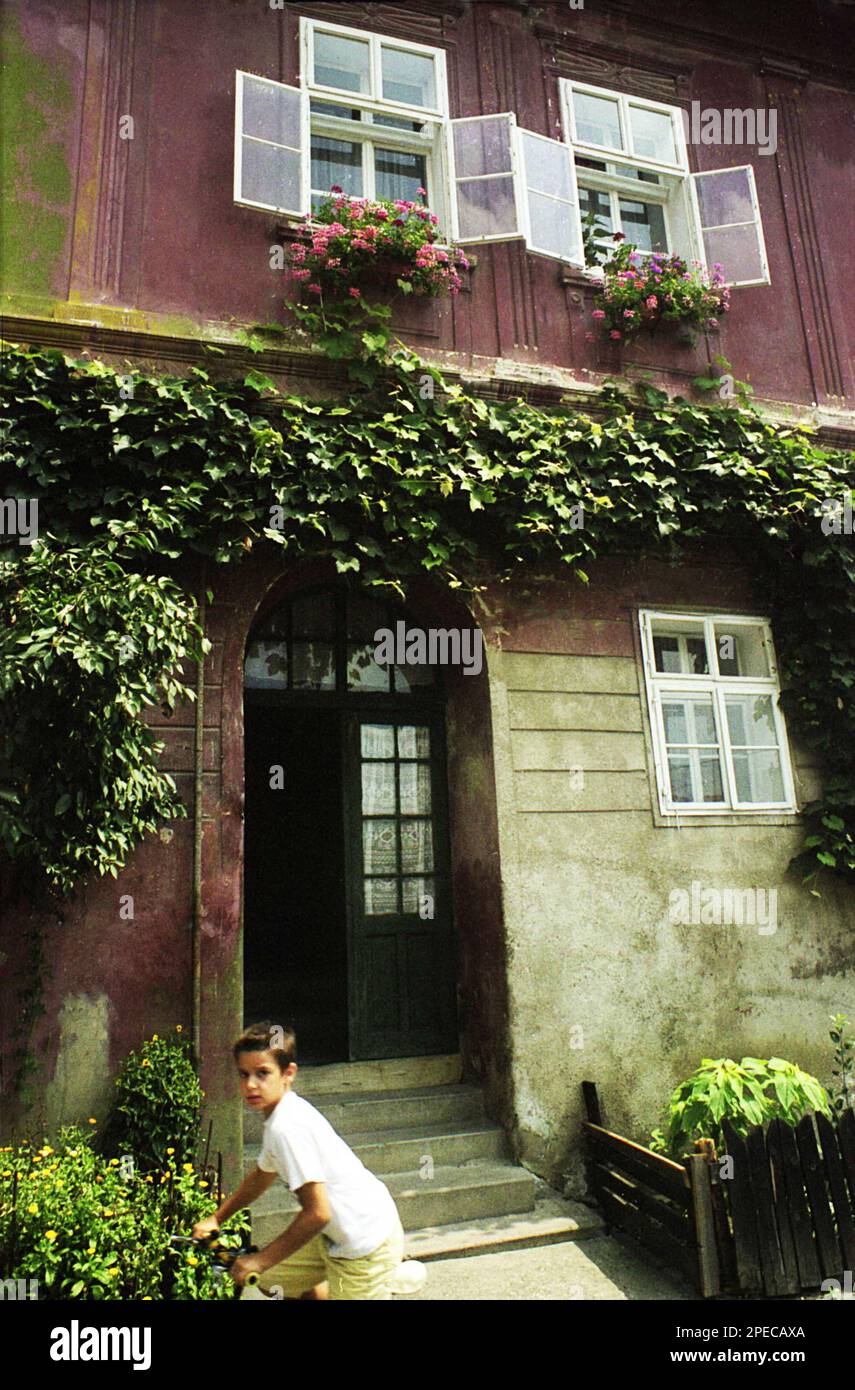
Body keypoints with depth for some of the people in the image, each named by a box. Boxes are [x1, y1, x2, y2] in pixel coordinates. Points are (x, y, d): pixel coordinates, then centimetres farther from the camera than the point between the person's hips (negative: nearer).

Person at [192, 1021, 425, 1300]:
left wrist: (259, 1261, -18)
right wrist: (215, 1218, 24)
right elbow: (262, 1175, 23)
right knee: (273, 1282, 19)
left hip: (366, 1242, -9)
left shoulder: (288, 1128, -27)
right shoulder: (285, 1113, 4)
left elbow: (317, 1213, -29)